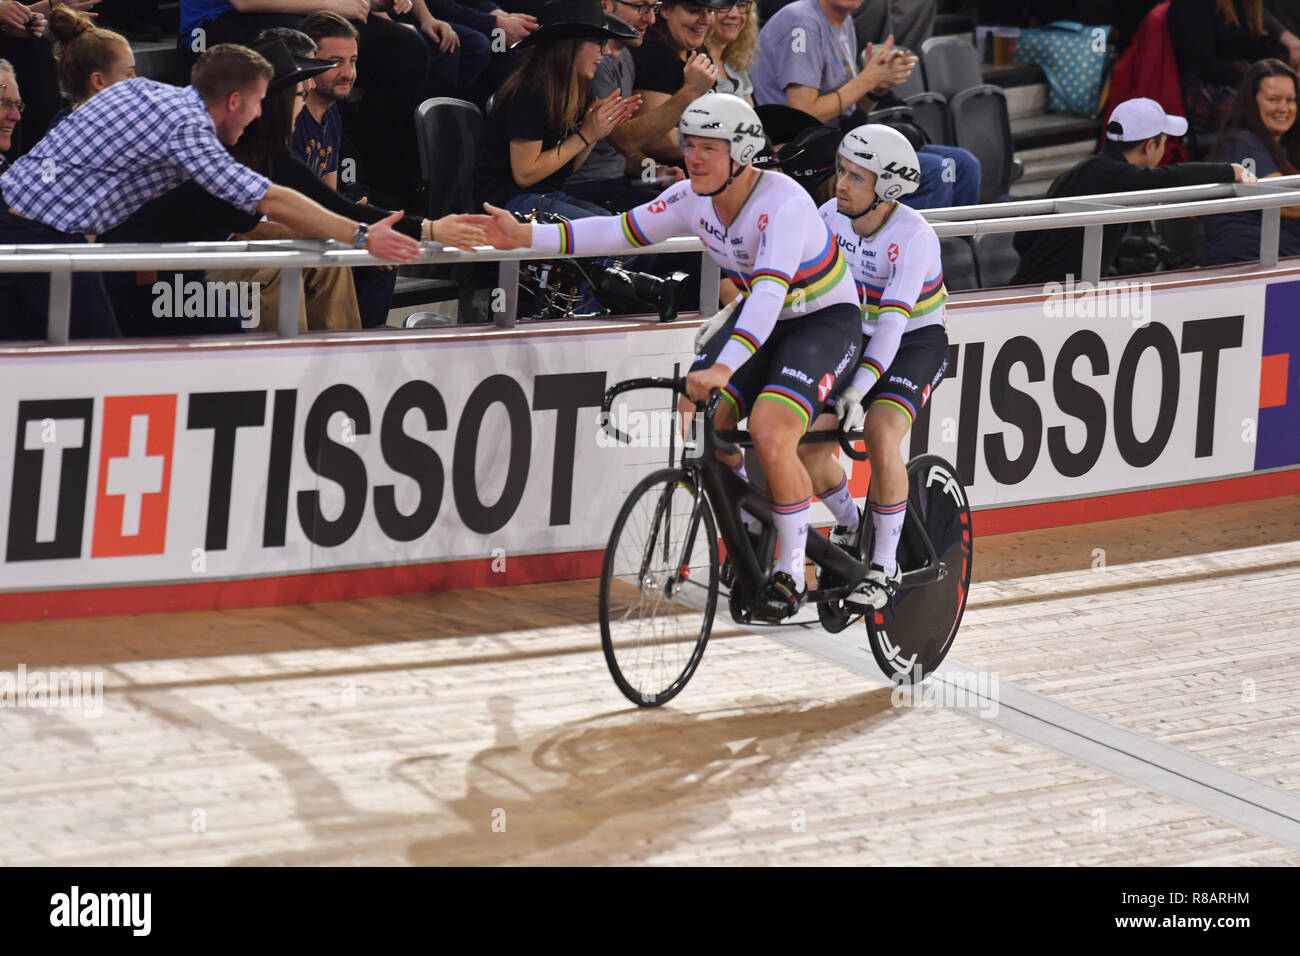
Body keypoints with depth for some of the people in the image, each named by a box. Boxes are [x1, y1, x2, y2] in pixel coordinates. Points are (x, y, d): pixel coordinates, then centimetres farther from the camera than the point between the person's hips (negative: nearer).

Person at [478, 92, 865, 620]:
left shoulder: (783, 204, -32)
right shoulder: (694, 199, -9)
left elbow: (771, 291, -44)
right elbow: (620, 230, -4)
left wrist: (722, 369, -56)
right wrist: (525, 236, -14)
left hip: (827, 319, -7)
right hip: (761, 317, 7)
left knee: (770, 431, -28)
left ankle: (791, 569, -10)